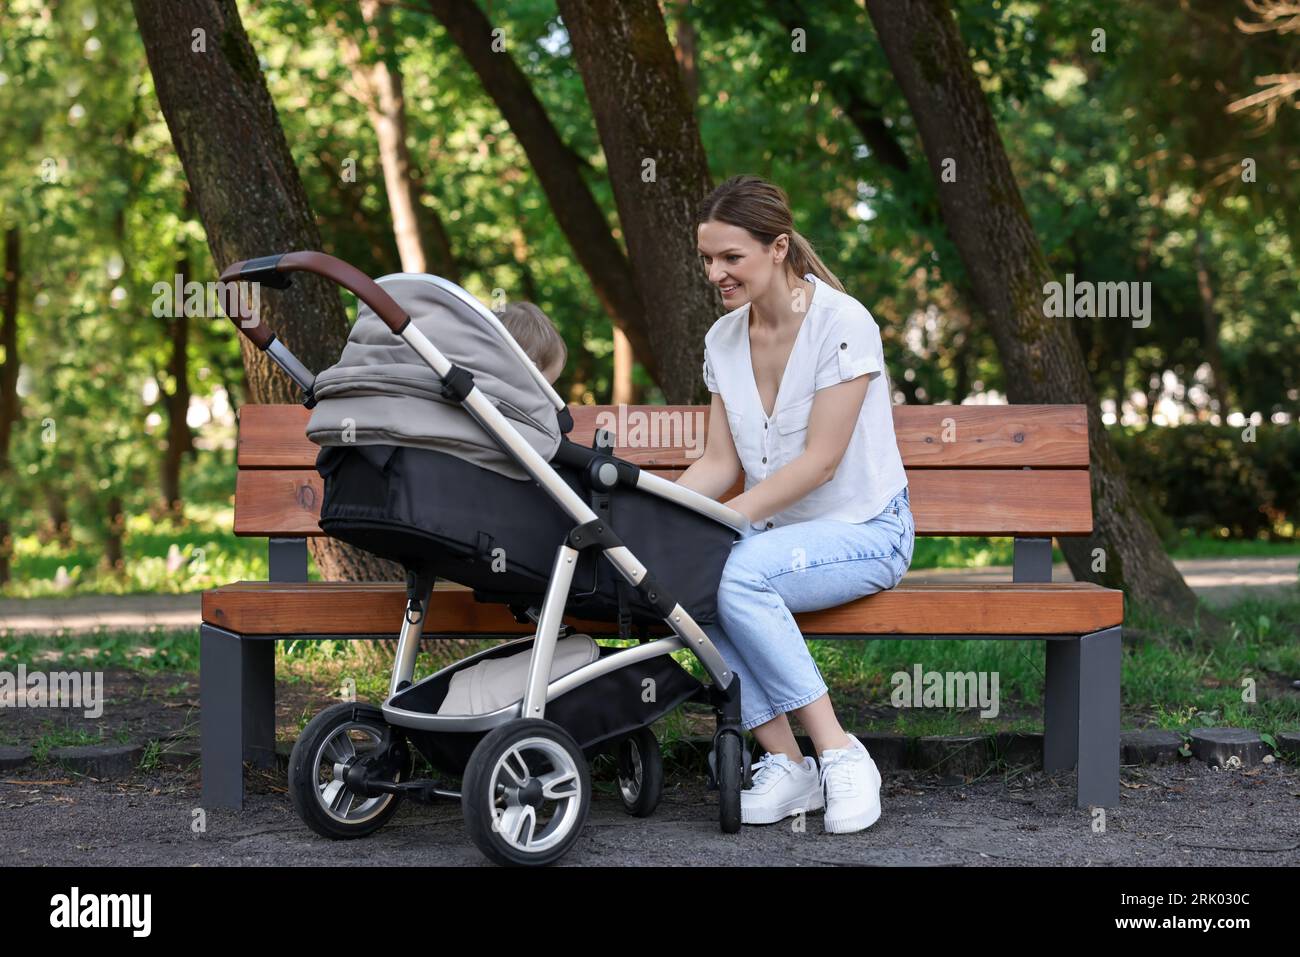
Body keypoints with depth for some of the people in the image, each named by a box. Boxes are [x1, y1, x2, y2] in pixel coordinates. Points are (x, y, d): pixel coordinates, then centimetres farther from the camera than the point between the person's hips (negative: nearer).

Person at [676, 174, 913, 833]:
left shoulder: (842, 323, -14)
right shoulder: (722, 340, 7)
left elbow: (819, 461, -18)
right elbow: (719, 463, 6)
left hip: (865, 531, -6)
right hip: (775, 531, 6)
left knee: (738, 574, -34)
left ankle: (840, 755, -25)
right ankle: (782, 763, -23)